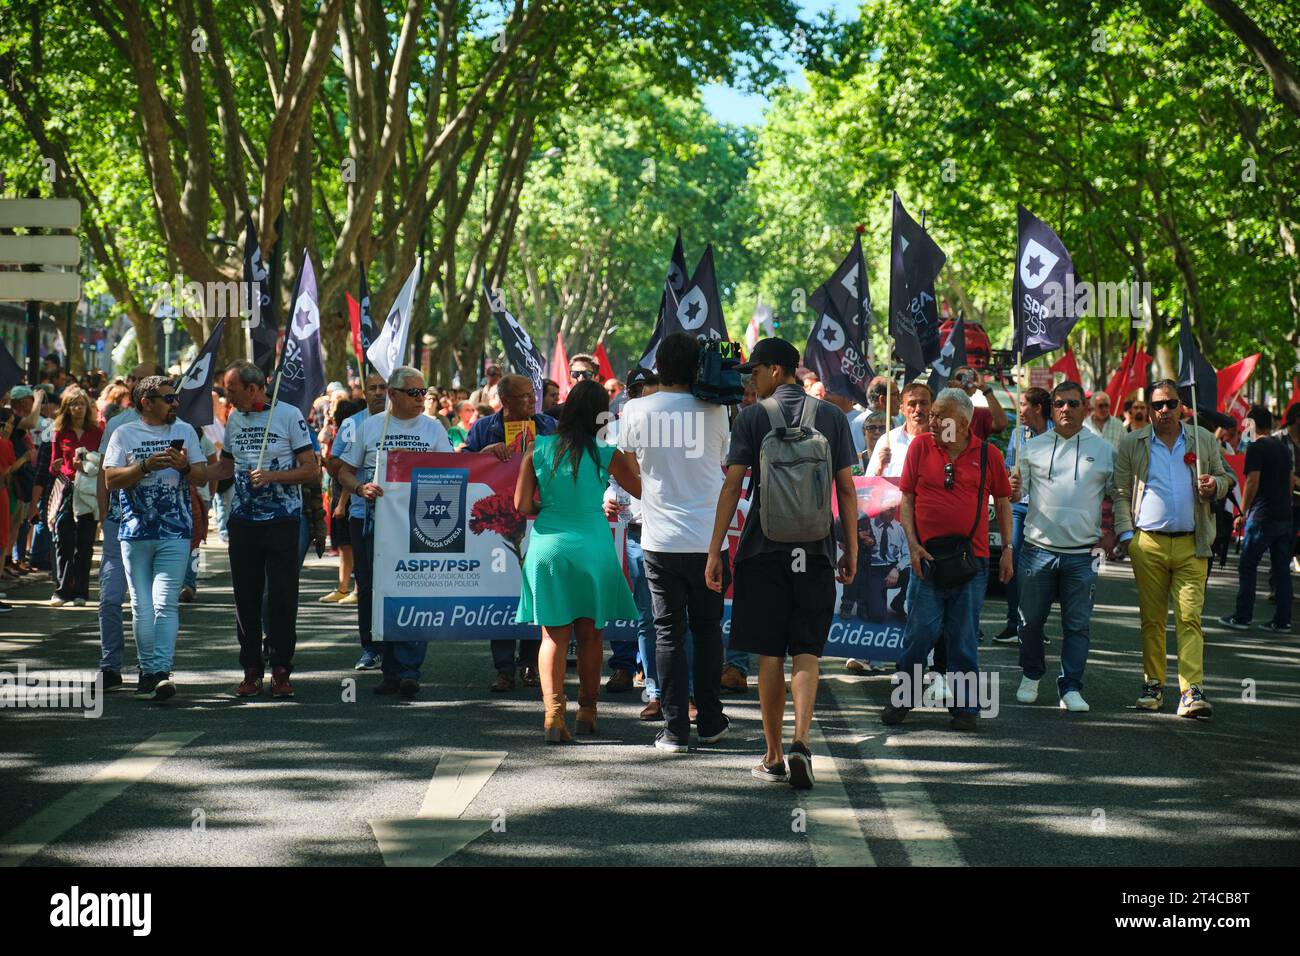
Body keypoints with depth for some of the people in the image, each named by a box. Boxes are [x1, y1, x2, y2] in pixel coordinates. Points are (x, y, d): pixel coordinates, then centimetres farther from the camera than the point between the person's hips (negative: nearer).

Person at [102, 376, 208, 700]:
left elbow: (202, 478, 7)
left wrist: (184, 466, -13)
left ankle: (161, 671, -17)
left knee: (165, 604, -12)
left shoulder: (185, 432, 11)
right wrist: (146, 466, -17)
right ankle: (148, 669, 15)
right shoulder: (124, 434, 5)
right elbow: (111, 480, -4)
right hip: (135, 532, 0)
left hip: (175, 532, 0)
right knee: (141, 607, 5)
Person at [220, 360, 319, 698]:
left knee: (283, 596, -5)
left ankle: (281, 670, 1)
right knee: (246, 597, 5)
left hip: (283, 519, -5)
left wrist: (272, 476, -19)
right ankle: (251, 671, 11)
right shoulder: (234, 419, 11)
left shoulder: (289, 415, -6)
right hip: (243, 519, 5)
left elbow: (311, 470, -8)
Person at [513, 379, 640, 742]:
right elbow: (641, 491, 7)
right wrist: (630, 455, 20)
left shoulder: (538, 448, -3)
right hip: (592, 546, -1)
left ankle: (553, 711, -11)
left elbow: (522, 504, -3)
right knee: (589, 634, 15)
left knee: (554, 635, 5)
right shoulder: (607, 453, -6)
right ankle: (587, 712, 24)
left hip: (547, 546, 1)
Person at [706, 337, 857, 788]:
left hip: (763, 549, -1)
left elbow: (732, 486, -5)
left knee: (769, 655, 6)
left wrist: (715, 551, -2)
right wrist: (851, 548, 13)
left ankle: (774, 758, 11)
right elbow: (846, 488, 6)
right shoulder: (832, 417, 6)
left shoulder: (752, 418, -2)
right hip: (815, 550, 2)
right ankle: (801, 742, -17)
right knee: (806, 653, 4)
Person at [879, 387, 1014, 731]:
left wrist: (1008, 550, 7)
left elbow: (1003, 503, 11)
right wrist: (913, 544, -5)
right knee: (921, 631, -3)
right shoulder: (919, 447, 3)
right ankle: (901, 698, 12)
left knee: (965, 637, 5)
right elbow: (907, 499, 5)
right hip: (927, 556, 0)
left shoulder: (987, 454, 3)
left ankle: (965, 706, 14)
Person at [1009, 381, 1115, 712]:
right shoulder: (1033, 447, 6)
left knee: (1077, 624, 1)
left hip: (1082, 553, 0)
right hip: (1038, 548, 0)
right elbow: (1017, 494, 9)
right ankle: (1031, 677, 25)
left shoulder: (1104, 449, 6)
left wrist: (1113, 534, 3)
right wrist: (1014, 492, -14)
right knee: (1031, 619, 7)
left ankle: (1071, 688, 8)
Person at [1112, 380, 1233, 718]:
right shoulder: (1132, 443, 8)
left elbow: (1225, 477, 19)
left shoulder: (1204, 440, 10)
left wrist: (1215, 485, -5)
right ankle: (1153, 685, 16)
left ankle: (1192, 691, -13)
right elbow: (1121, 493, 9)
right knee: (1152, 619, 5)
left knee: (1189, 618, -9)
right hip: (1147, 544, 0)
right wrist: (1126, 535, -1)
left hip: (1191, 545, 0)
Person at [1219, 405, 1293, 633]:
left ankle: (1242, 617, 1)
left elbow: (1252, 482, -16)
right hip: (1285, 517, 7)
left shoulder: (1257, 448, -10)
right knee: (1282, 569, 8)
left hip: (1261, 517, -7)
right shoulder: (1284, 447, 13)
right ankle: (1282, 621, 8)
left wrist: (1242, 513, -11)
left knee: (1247, 567, 1)